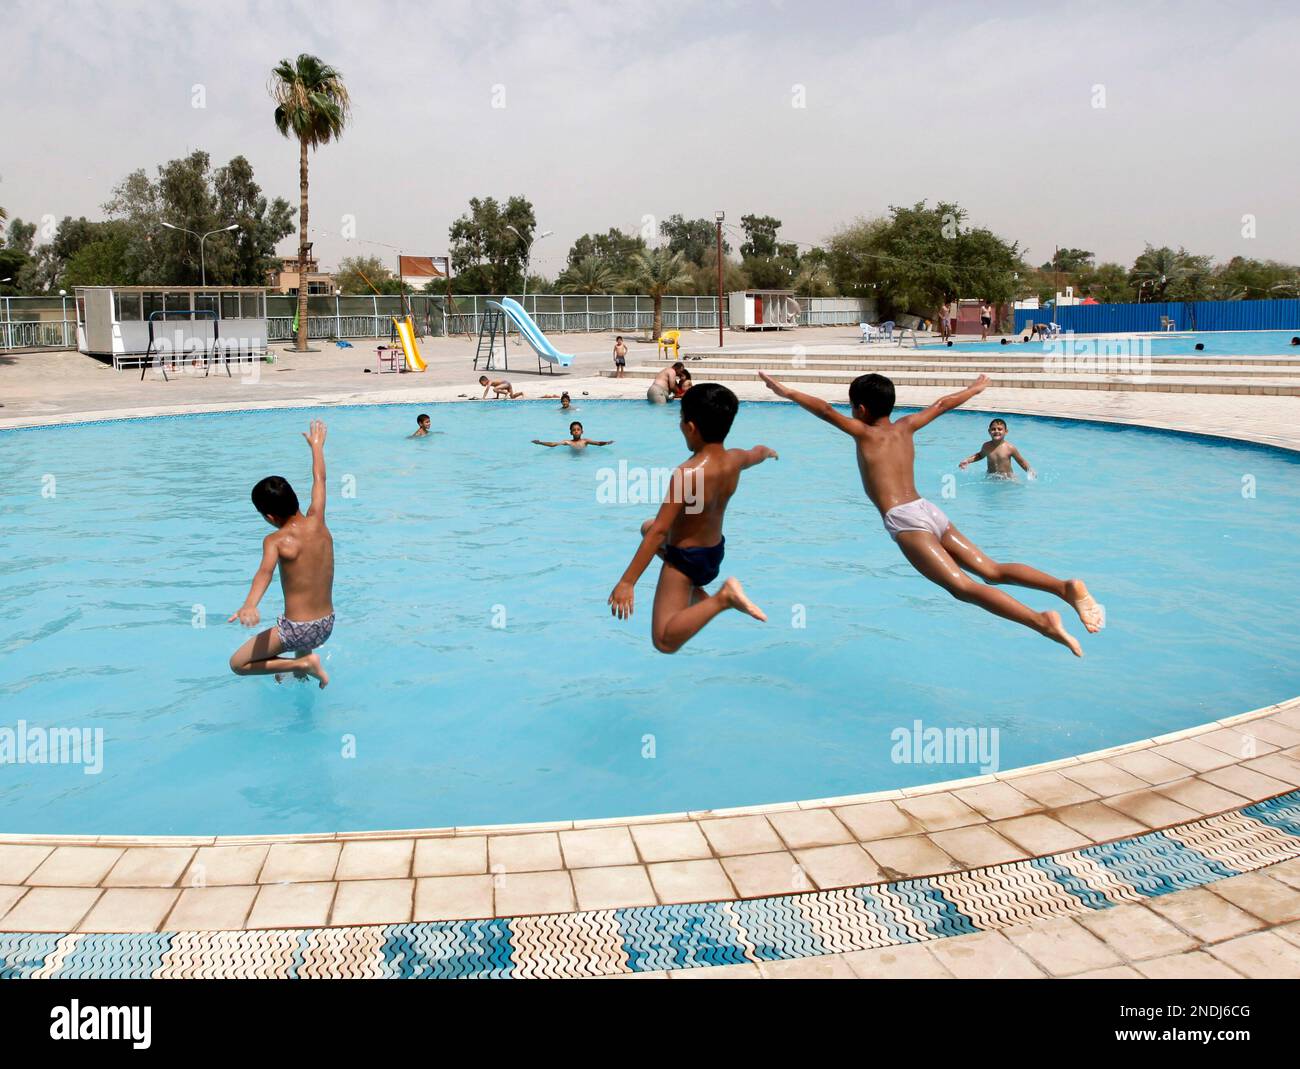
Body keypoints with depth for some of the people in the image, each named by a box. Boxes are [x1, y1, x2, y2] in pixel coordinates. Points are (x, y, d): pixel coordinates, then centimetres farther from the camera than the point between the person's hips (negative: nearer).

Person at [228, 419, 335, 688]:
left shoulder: (275, 540, -14)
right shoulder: (317, 522, -1)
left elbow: (265, 572, -35)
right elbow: (319, 479, 14)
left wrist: (249, 605, -51)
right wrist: (316, 444, 30)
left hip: (298, 630, -8)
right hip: (327, 627, 8)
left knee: (238, 664, 9)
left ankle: (303, 663, -3)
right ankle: (302, 668, 25)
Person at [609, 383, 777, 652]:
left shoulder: (688, 472, -31)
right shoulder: (735, 459, -10)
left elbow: (659, 531, -32)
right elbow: (757, 452, 17)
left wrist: (627, 581, -28)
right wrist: (768, 451, 43)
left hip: (686, 559, -8)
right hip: (716, 552, 8)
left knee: (665, 641, -13)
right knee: (646, 527, 33)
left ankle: (722, 598, -23)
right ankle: (699, 594, 23)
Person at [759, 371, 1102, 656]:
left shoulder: (866, 434, 5)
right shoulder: (905, 427, 21)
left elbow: (825, 410, -4)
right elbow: (941, 405, 33)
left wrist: (787, 392, 3)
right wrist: (975, 389, 49)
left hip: (904, 519, -7)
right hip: (929, 511, 7)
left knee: (963, 587, -18)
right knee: (991, 571, 4)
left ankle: (1042, 621, -34)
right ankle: (1065, 587, -16)